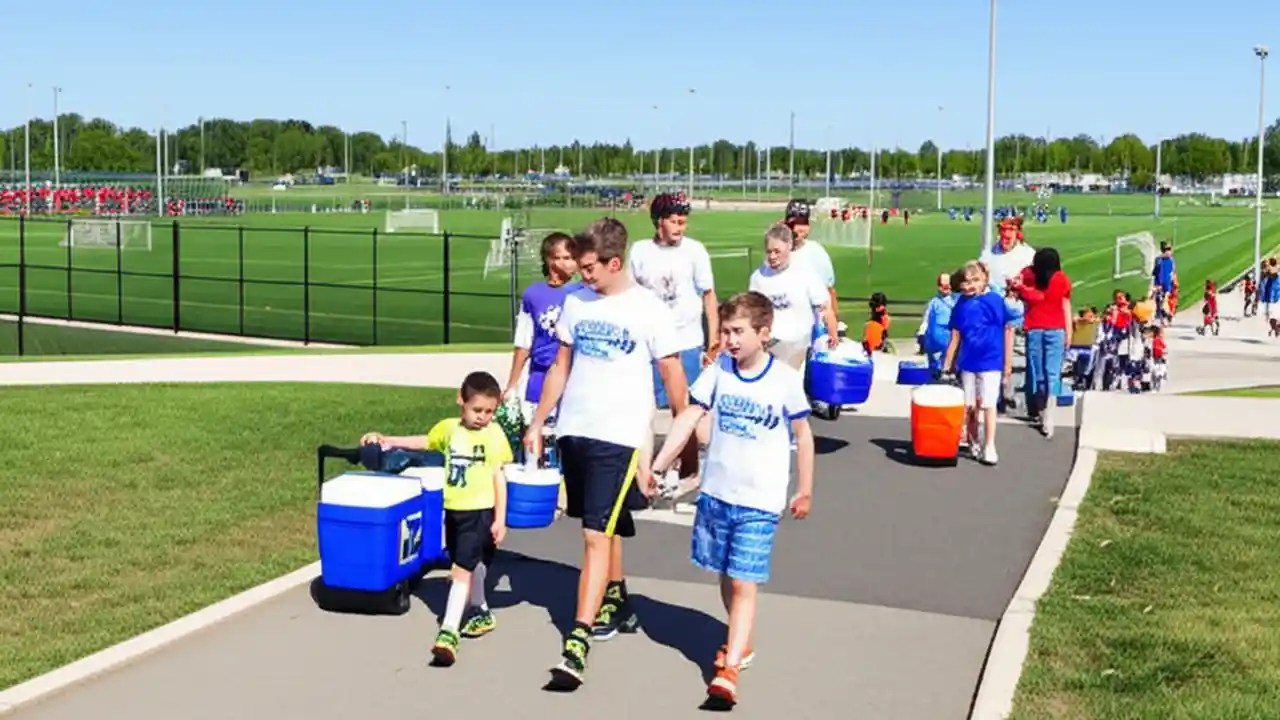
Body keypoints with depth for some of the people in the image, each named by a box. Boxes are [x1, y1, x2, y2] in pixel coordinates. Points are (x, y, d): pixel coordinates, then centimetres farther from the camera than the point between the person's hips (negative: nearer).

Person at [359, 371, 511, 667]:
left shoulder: (494, 434, -8)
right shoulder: (448, 428, 3)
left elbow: (499, 478, -5)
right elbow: (423, 442, 23)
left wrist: (500, 519, -7)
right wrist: (386, 440, 16)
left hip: (480, 512, -5)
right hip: (452, 510, 5)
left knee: (462, 569, -11)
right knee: (469, 566, 19)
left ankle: (448, 632, -12)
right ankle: (481, 613, 39)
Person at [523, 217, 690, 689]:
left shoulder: (649, 310, -8)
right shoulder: (576, 303, 7)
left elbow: (673, 376, -3)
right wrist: (537, 423, 14)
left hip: (619, 437, -6)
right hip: (574, 432, 6)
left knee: (597, 536, -11)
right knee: (605, 528, 19)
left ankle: (578, 641, -12)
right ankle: (618, 605, 38)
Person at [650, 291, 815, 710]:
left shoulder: (785, 379, -9)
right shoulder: (718, 371, -1)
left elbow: (803, 435, 1)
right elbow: (688, 419, 0)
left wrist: (804, 492, 6)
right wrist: (656, 467, -6)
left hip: (760, 500, -4)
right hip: (716, 492, 4)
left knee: (744, 584, -7)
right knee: (725, 576, 16)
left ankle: (728, 669, -7)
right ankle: (741, 645, 36)